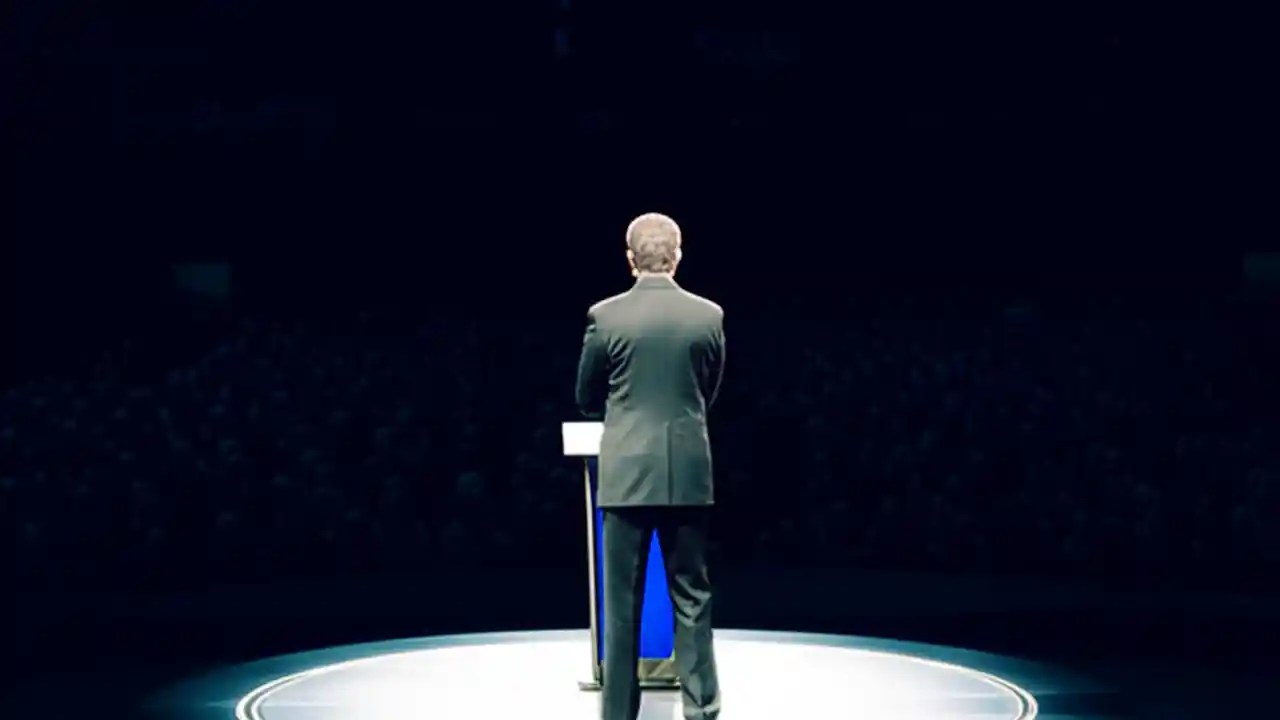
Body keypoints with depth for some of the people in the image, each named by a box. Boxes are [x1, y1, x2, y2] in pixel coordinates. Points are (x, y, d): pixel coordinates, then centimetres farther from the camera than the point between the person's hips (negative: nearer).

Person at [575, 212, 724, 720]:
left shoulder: (605, 316, -5)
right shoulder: (709, 316, 0)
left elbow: (587, 400, 6)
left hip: (627, 474, -1)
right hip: (689, 473, 1)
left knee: (622, 601, 4)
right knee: (691, 597, 8)